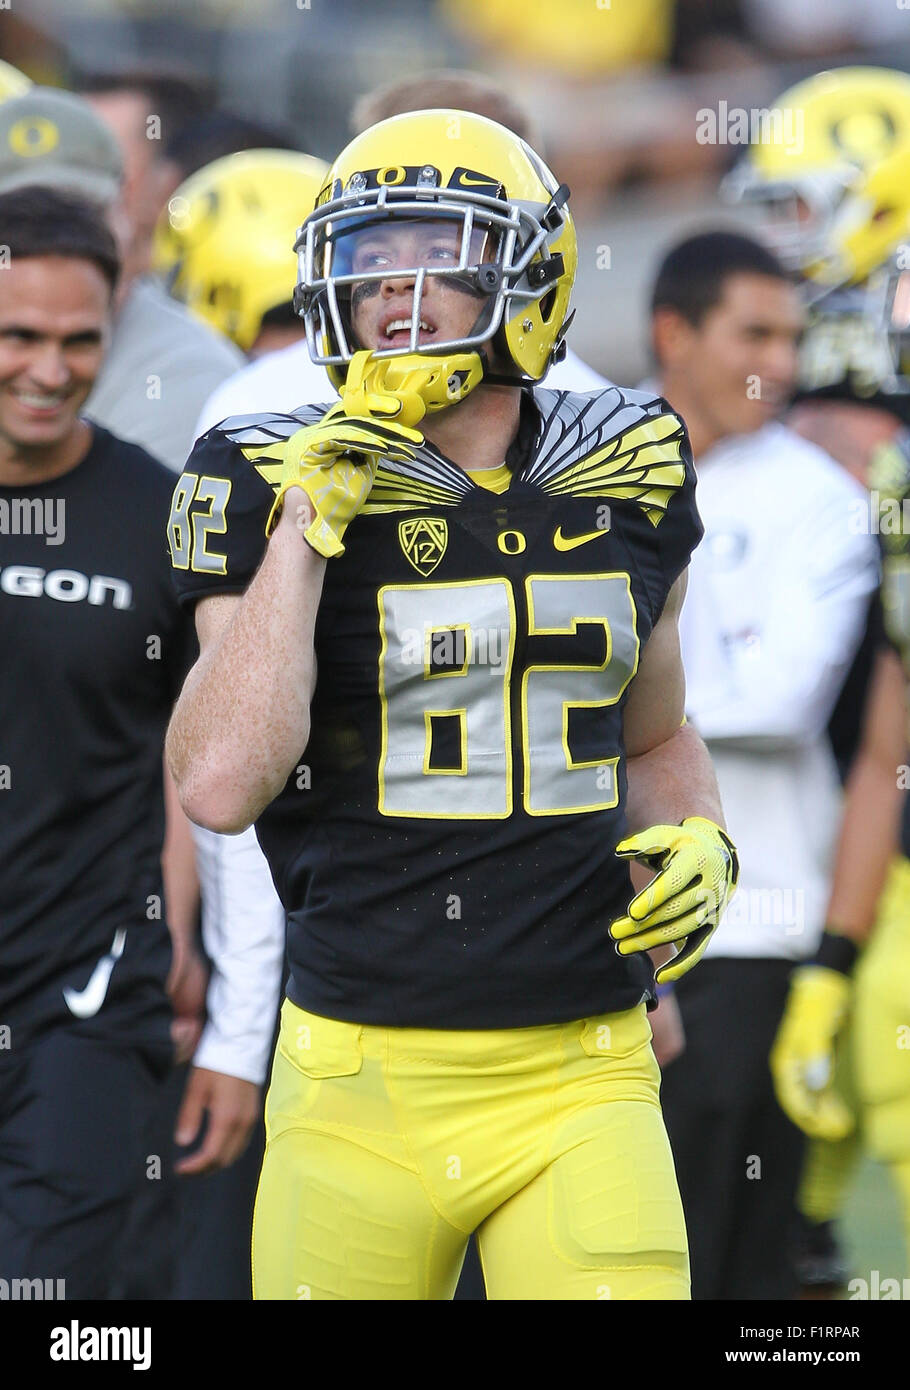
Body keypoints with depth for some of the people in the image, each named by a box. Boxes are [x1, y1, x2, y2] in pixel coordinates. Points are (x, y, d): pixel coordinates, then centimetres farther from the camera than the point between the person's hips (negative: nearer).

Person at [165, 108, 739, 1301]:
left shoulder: (625, 480, 8)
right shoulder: (281, 491, -2)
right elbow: (220, 784, -15)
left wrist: (701, 846, 3)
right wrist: (303, 530, -14)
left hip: (579, 1082, 2)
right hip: (364, 1079, -1)